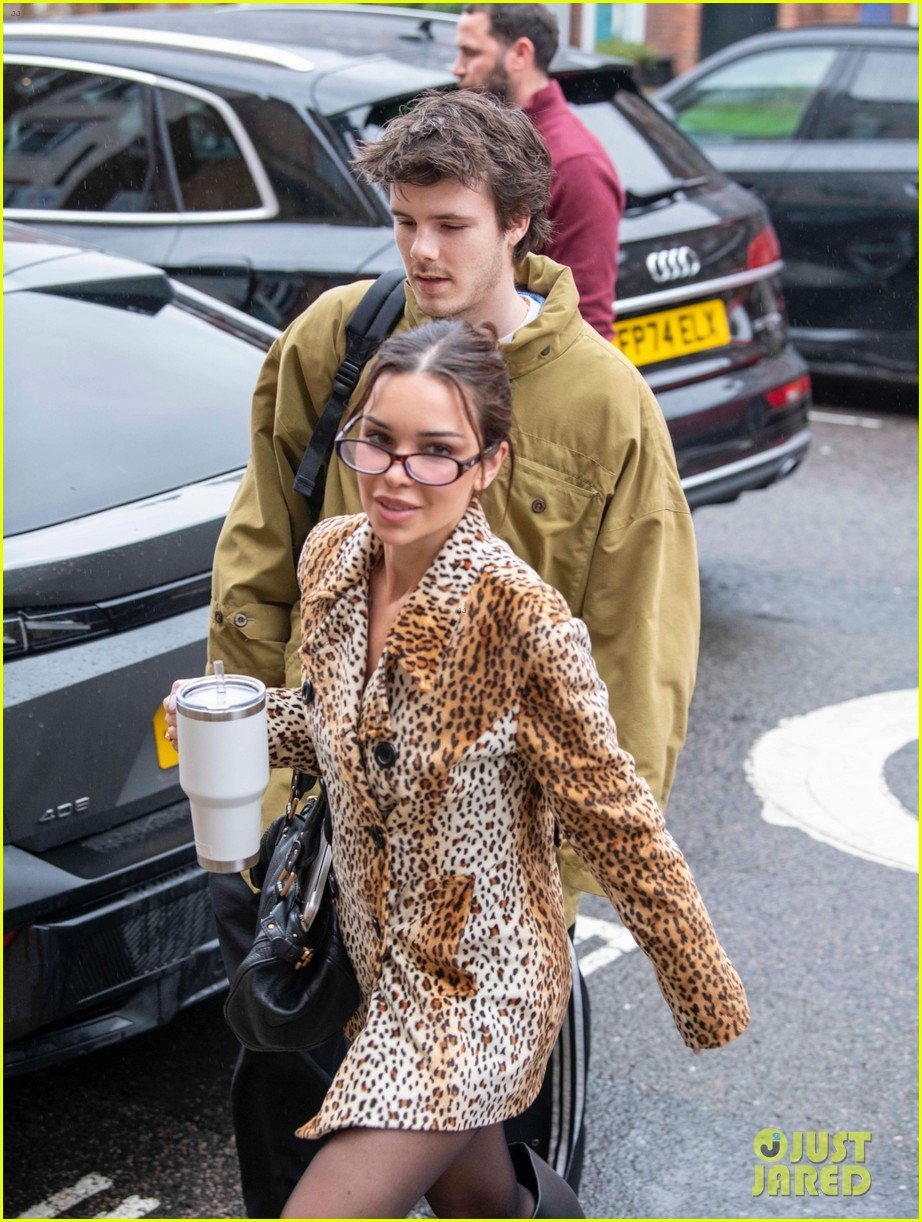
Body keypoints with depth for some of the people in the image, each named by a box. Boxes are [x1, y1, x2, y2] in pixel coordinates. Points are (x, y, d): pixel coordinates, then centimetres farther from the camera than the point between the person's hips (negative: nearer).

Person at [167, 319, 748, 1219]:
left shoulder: (520, 620, -27)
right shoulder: (331, 557, -8)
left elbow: (619, 825, -18)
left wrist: (711, 1000, -9)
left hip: (478, 985, -6)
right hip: (379, 961, 7)